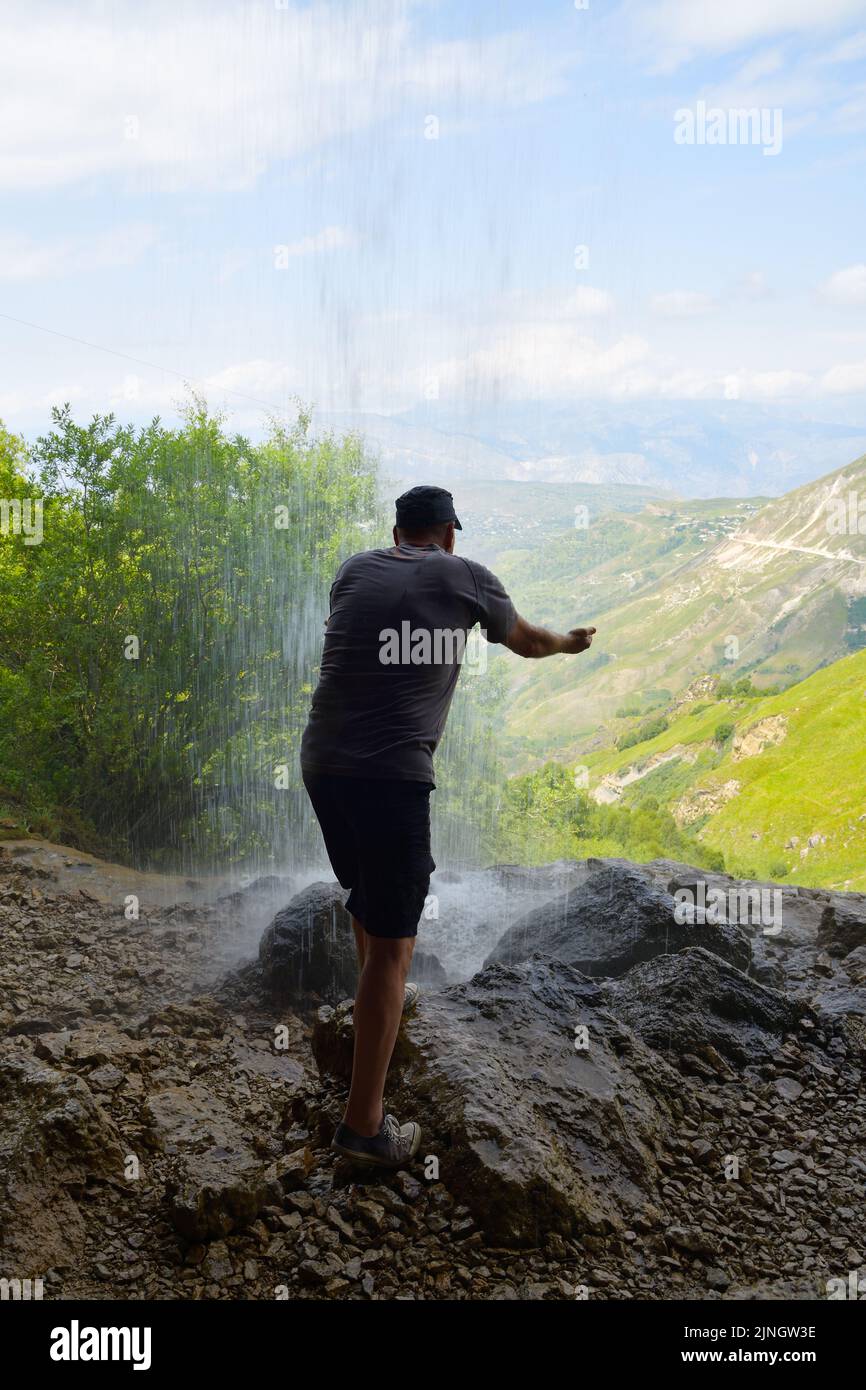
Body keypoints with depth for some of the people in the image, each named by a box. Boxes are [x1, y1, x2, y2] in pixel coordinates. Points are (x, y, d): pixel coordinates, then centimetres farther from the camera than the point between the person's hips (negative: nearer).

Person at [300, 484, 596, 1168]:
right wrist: (571, 642, 45)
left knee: (366, 889, 29)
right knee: (393, 939, 1)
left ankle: (382, 997, 52)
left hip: (322, 761, 6)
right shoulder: (466, 577, 5)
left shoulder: (354, 571, 14)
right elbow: (525, 640, 22)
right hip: (393, 773, -5)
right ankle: (365, 1122, 4)